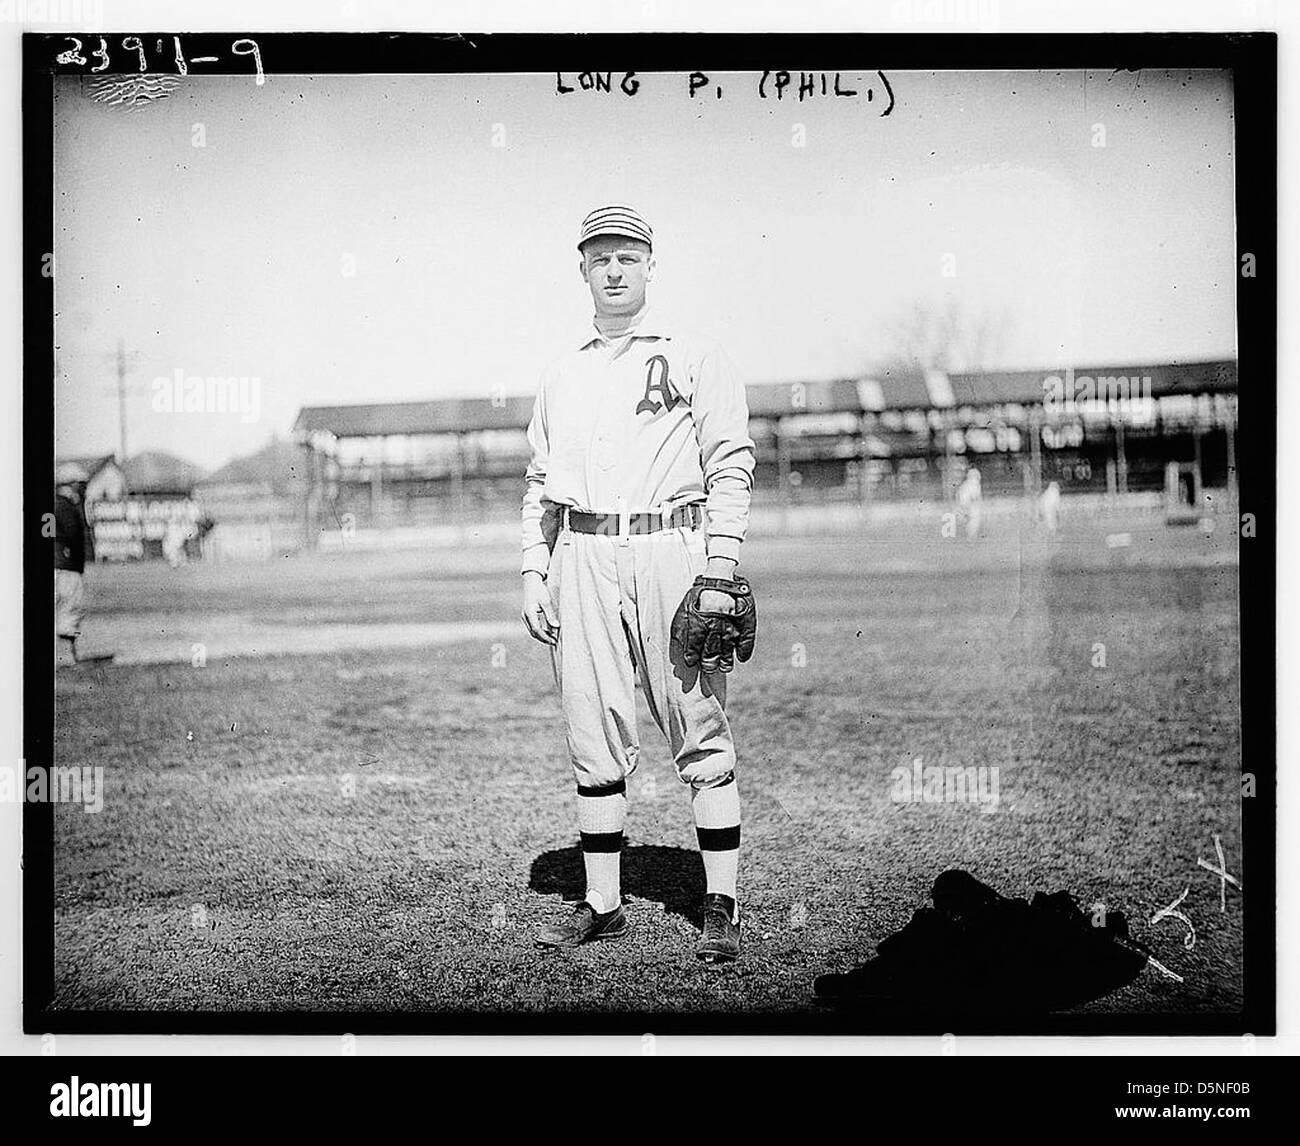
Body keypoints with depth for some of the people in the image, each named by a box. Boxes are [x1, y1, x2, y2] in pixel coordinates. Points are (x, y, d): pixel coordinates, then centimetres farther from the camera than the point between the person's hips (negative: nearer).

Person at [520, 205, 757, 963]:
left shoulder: (697, 359, 6)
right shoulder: (562, 375, 19)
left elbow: (731, 468, -1)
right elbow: (541, 481, 20)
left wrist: (719, 572, -10)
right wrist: (534, 572, 9)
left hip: (671, 551, -4)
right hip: (582, 560, 4)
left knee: (703, 738, -4)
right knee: (594, 740, 4)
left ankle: (722, 908, 0)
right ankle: (602, 904, 10)